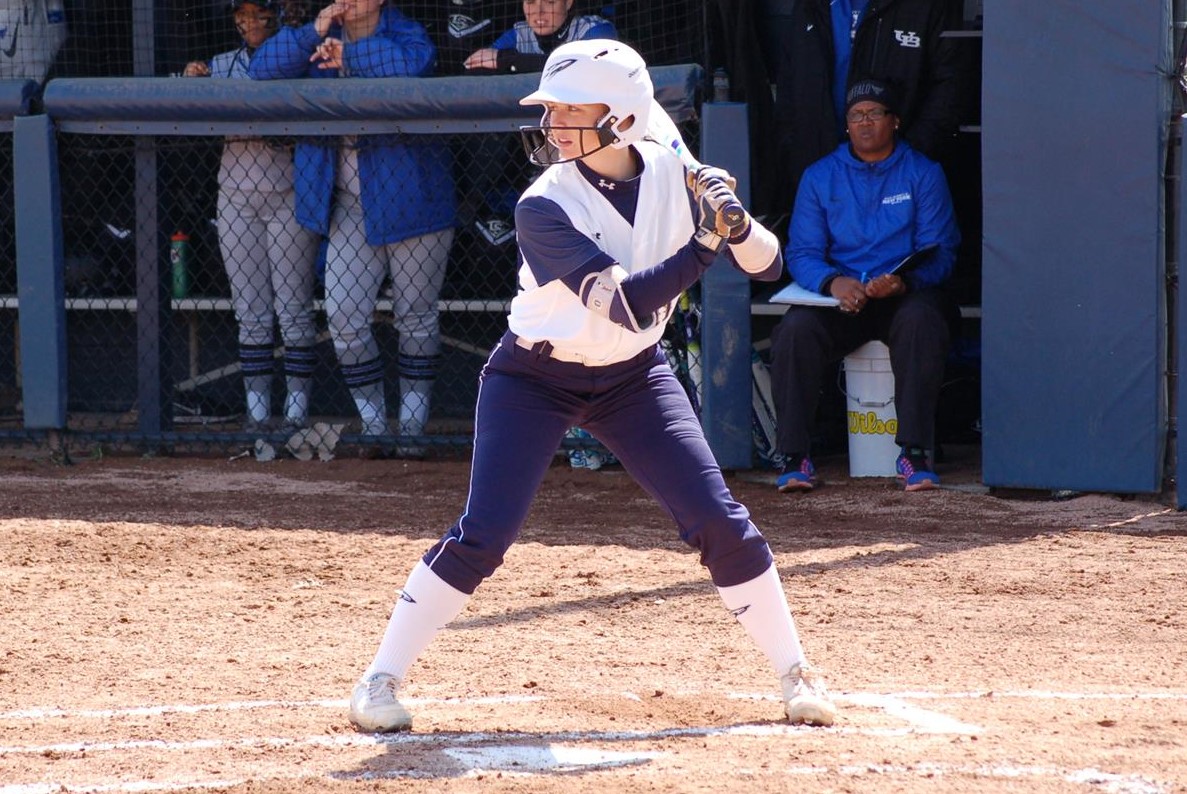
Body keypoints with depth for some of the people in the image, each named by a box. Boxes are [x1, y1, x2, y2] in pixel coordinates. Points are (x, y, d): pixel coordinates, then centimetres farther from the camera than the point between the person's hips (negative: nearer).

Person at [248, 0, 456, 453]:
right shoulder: (321, 39, 8)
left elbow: (409, 66, -30)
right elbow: (262, 71, -4)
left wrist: (349, 55, -21)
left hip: (408, 200, -4)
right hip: (348, 206, 4)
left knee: (415, 315, 4)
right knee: (344, 315, -3)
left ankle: (413, 423, 14)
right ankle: (372, 421, 8)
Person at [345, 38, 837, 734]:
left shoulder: (673, 174, -11)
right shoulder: (546, 207, -24)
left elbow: (767, 266, -8)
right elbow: (628, 302, -31)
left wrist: (735, 221, -29)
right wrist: (706, 241, -34)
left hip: (634, 376, 4)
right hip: (534, 379, -4)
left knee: (720, 521, -4)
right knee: (483, 534, -14)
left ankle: (796, 674, 11)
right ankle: (381, 680, -3)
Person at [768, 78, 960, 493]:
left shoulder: (923, 174, 7)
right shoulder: (820, 176, 12)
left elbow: (940, 252, 0)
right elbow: (800, 253, 5)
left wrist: (903, 282, -22)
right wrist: (833, 282, -18)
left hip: (907, 295, -1)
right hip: (838, 299, 1)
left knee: (921, 322, -37)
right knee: (796, 329, -30)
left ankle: (914, 454, -35)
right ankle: (794, 456, -26)